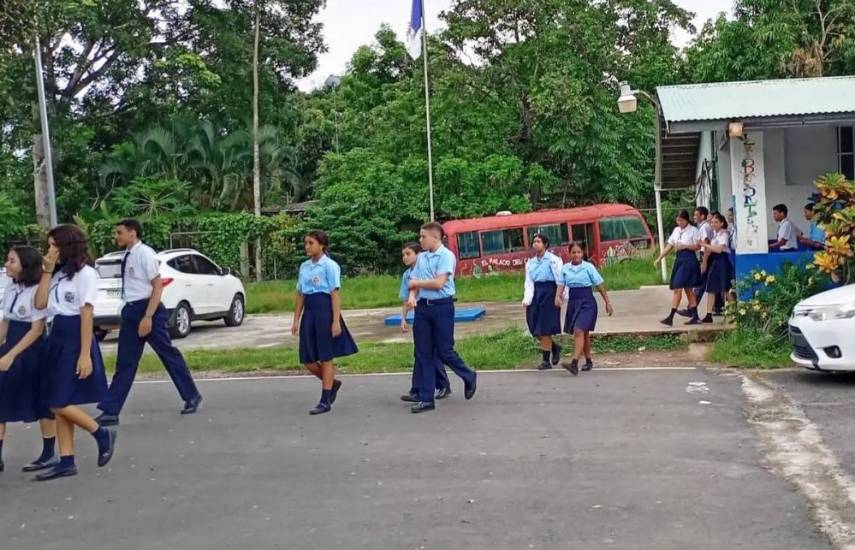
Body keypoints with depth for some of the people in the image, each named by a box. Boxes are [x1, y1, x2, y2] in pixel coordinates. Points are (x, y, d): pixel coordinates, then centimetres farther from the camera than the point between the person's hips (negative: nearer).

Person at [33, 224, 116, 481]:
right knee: (58, 405, 6)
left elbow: (87, 315, -14)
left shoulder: (85, 272, -10)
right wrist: (47, 270, -1)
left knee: (60, 403, -8)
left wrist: (85, 354, -18)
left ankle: (103, 434, 10)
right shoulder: (58, 274, 12)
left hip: (75, 338, -8)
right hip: (56, 338, 8)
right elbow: (40, 304, 3)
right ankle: (66, 462, 10)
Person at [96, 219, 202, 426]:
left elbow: (158, 287, -16)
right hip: (131, 310, 8)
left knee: (168, 354, 4)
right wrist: (132, 315, 18)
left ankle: (191, 396, 21)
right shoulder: (127, 256, 9)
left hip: (148, 309, -8)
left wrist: (147, 317, -21)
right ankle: (110, 411, 10)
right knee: (125, 362, 8)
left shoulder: (145, 253, -14)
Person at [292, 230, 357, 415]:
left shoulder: (329, 265, -8)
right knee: (307, 359, 6)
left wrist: (336, 321, -17)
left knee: (325, 357, 1)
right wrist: (296, 320, 13)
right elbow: (300, 294, 16)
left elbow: (335, 294, -12)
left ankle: (325, 401, 9)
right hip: (309, 311, 7)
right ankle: (332, 383, 30)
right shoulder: (304, 266, 12)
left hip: (324, 310, -7)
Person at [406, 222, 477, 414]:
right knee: (423, 354, 5)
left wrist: (416, 283, -5)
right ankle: (426, 399, 10)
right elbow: (414, 283, 10)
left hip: (442, 306, -6)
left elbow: (438, 283, -18)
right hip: (423, 307, 6)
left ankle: (469, 377, 27)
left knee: (444, 351, -1)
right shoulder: (421, 257, 11)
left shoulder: (446, 256, -9)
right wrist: (412, 295, -12)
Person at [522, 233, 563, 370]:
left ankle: (546, 360, 6)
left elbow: (560, 279, -10)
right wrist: (526, 299, -5)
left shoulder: (553, 260, -6)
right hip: (536, 293, 6)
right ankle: (555, 347, 28)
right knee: (534, 327, 4)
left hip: (549, 293, -6)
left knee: (545, 328, -3)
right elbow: (529, 283, 7)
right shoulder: (530, 262, 11)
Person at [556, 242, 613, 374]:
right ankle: (588, 361, 30)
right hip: (573, 302, 4)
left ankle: (574, 363, -27)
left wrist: (607, 302, 2)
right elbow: (561, 284, -2)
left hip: (587, 302, -4)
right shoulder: (565, 268, 5)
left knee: (579, 331, -18)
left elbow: (599, 285, 0)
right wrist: (557, 296, -22)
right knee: (584, 333, 15)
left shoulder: (588, 267, -4)